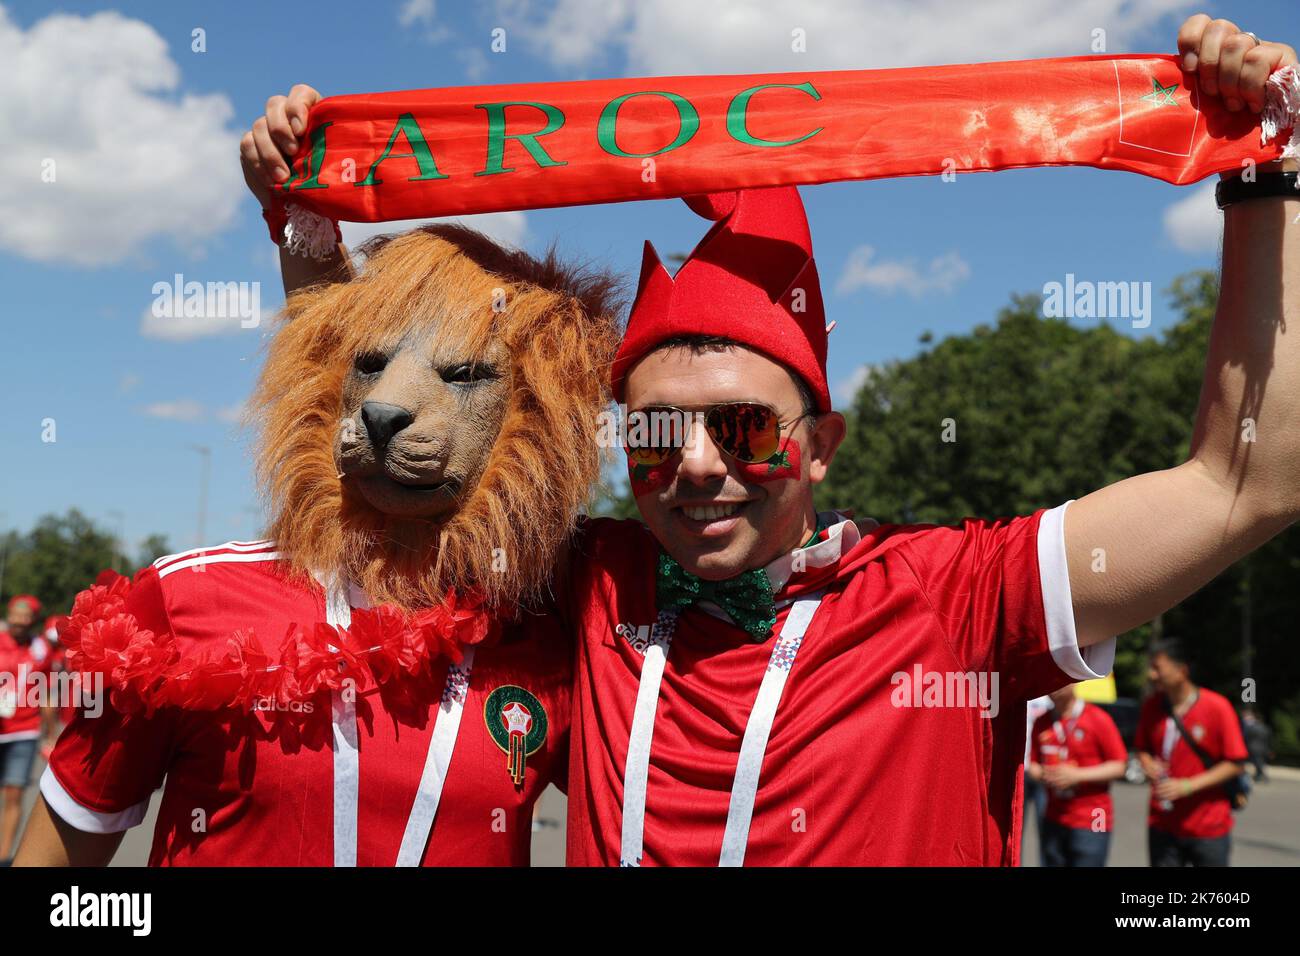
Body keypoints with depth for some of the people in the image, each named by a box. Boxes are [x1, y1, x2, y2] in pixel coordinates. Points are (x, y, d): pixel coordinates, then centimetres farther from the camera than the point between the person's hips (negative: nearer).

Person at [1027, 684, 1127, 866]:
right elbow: (1033, 764, 17)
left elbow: (1119, 766, -6)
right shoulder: (1042, 723, 7)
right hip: (1053, 821, 5)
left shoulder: (1098, 719, -6)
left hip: (1091, 823, -4)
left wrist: (1077, 775, -16)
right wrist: (1041, 775, -7)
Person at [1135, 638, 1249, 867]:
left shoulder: (1217, 707, -12)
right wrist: (1148, 764, -8)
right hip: (1162, 826, 3)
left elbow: (1235, 764, -10)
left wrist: (1188, 786, -18)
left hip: (1208, 828, -3)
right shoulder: (1151, 706, 1)